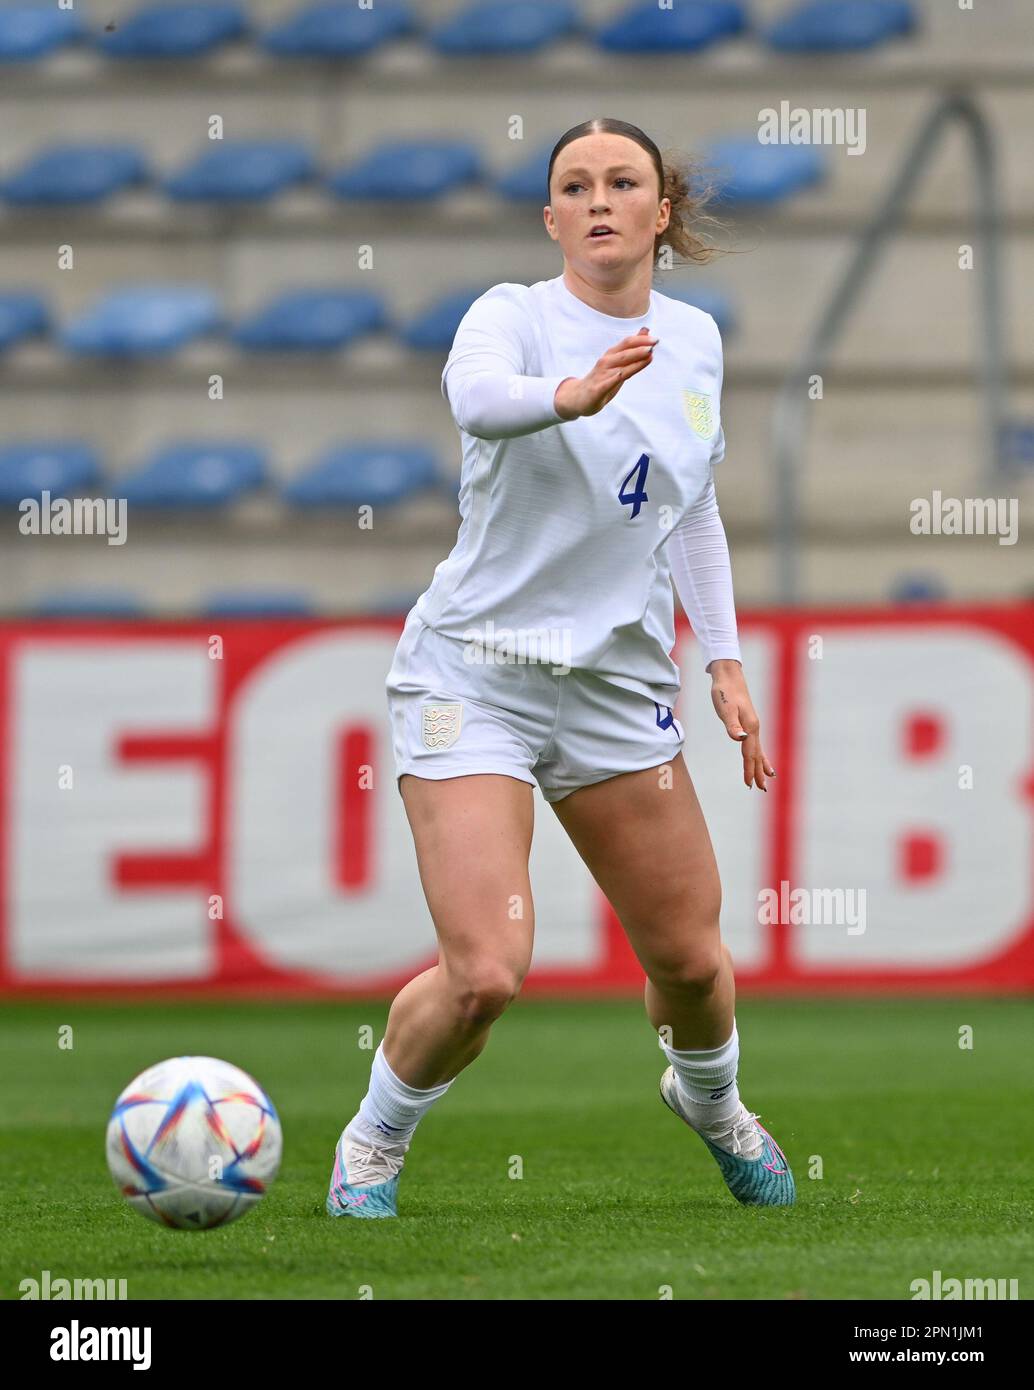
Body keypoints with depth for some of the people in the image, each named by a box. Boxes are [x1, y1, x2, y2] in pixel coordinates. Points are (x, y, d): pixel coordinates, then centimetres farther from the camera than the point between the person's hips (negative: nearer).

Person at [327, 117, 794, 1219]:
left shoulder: (694, 340, 7)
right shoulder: (514, 313, -10)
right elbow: (476, 393, -35)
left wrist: (724, 659, 12)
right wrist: (569, 394, -56)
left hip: (619, 680, 5)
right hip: (474, 670, -5)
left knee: (690, 960, 8)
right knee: (484, 974, -18)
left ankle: (709, 1099, 43)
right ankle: (371, 1147, 9)